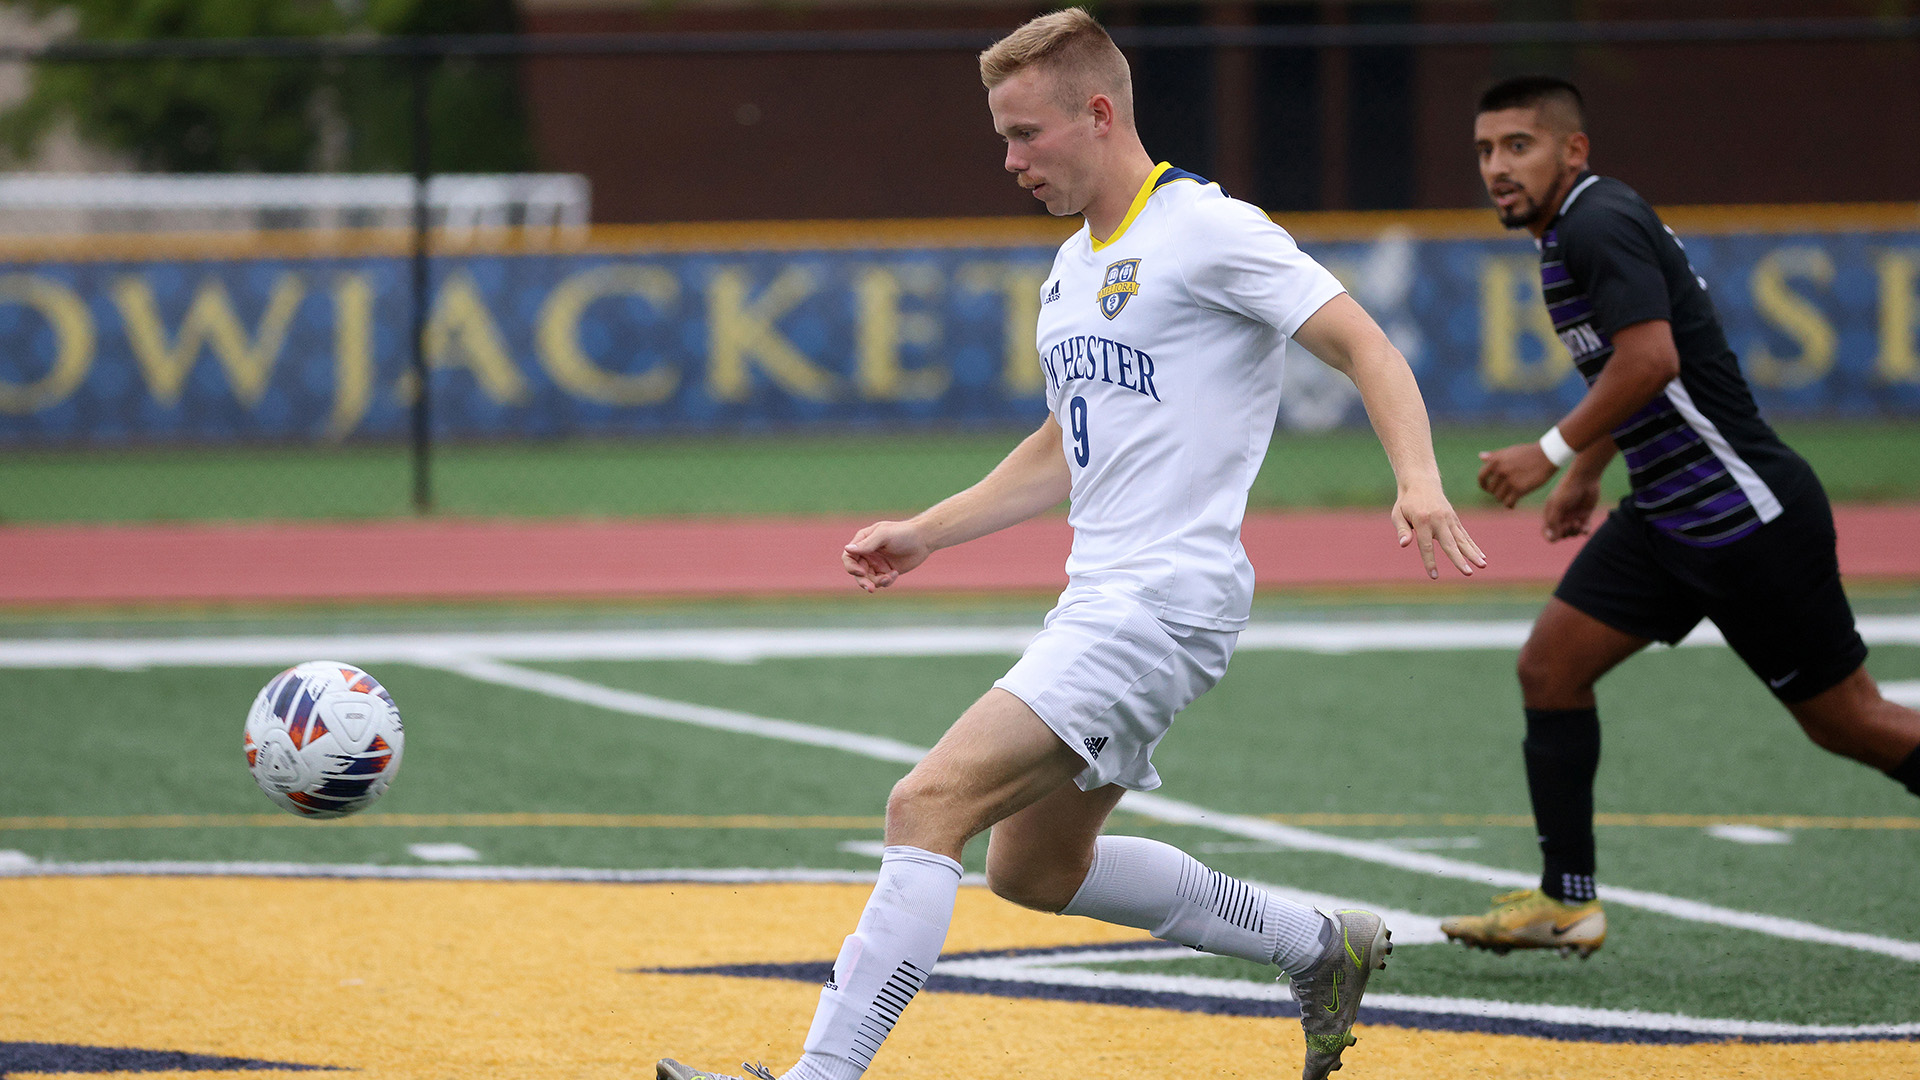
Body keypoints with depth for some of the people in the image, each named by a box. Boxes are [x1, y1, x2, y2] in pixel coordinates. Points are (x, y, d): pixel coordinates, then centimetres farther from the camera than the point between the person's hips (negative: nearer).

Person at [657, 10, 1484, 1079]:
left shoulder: (1208, 231, -10)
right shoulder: (1072, 270, 18)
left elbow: (1367, 347, -14)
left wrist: (1420, 482, -30)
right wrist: (924, 534, 24)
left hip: (1167, 597, -10)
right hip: (1100, 595, 10)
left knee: (931, 803, -19)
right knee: (1035, 867, 18)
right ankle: (1325, 950, 28)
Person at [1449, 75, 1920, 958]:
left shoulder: (1598, 225, -16)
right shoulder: (1578, 230, 14)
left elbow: (1651, 359, -28)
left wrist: (1554, 452, -20)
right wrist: (1586, 474, 34)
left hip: (1746, 513, -10)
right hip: (1667, 513, 10)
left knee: (1847, 722, -1)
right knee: (1550, 667, 2)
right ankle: (1566, 902, 5)